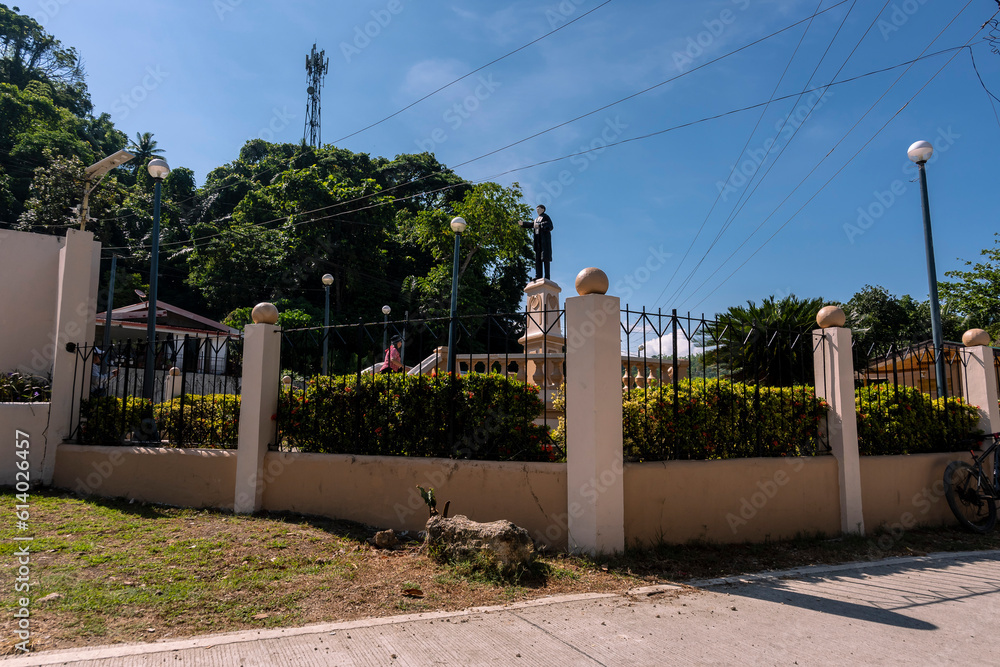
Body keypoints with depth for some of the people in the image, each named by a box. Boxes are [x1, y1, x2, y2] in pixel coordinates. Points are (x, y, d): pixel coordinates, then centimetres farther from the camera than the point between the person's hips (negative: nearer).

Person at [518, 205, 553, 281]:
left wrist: (539, 225, -18)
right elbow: (531, 224, 13)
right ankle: (538, 276, -5)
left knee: (545, 257, -14)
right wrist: (522, 223, 0)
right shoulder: (537, 219, 27)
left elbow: (550, 226, -9)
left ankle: (547, 276, -19)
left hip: (544, 238, -8)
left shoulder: (546, 217, 3)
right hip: (538, 240, 8)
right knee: (537, 258, -1)